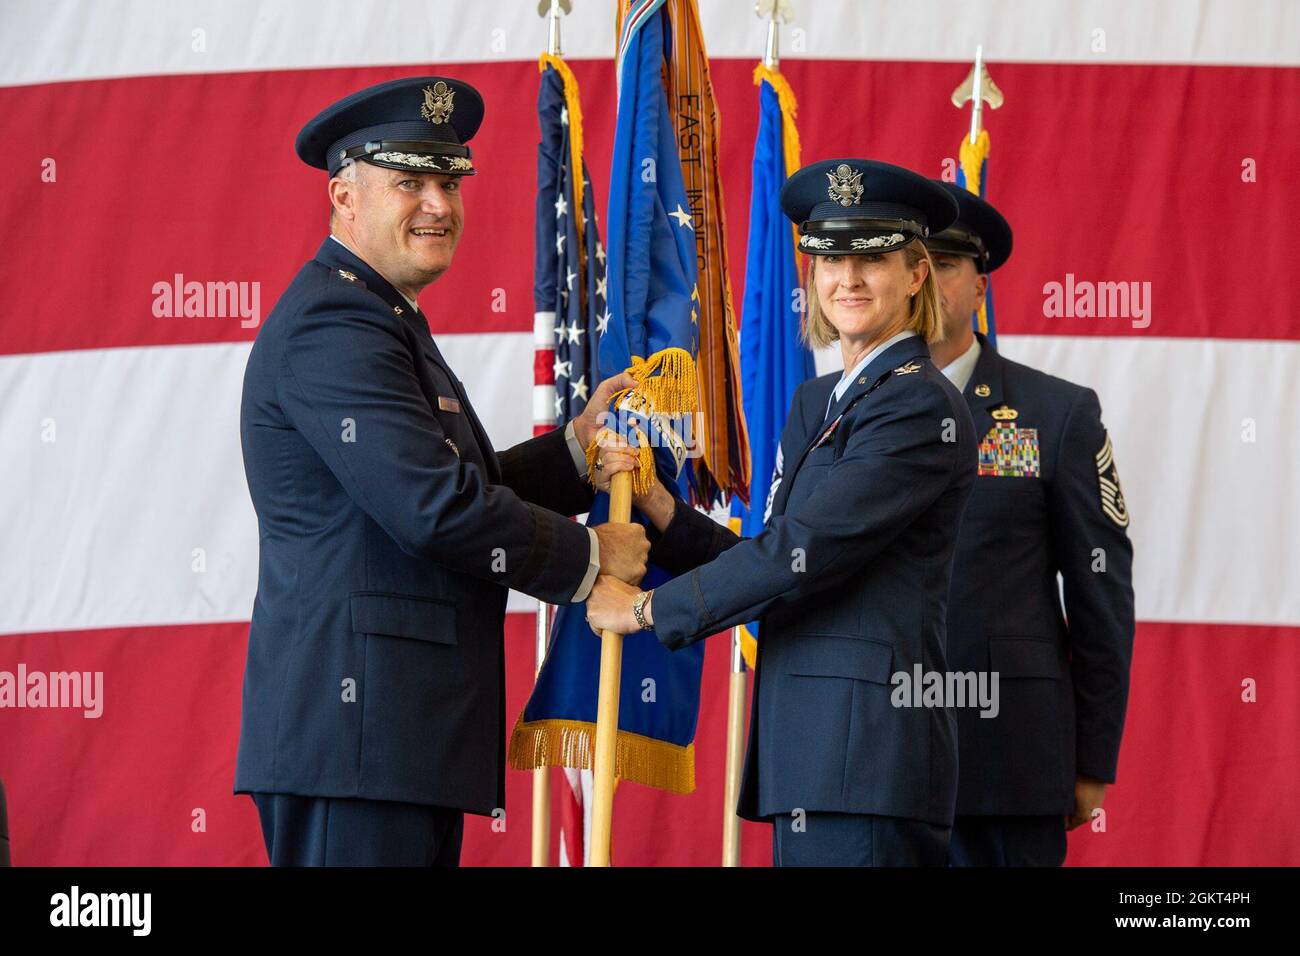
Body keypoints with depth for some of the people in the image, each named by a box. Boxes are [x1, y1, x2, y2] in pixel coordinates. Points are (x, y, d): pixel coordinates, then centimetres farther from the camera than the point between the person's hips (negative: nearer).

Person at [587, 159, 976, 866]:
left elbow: (806, 550, -16)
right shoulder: (818, 402, 19)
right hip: (808, 747, 8)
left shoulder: (921, 408, -9)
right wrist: (657, 507, 4)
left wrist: (646, 609, -9)